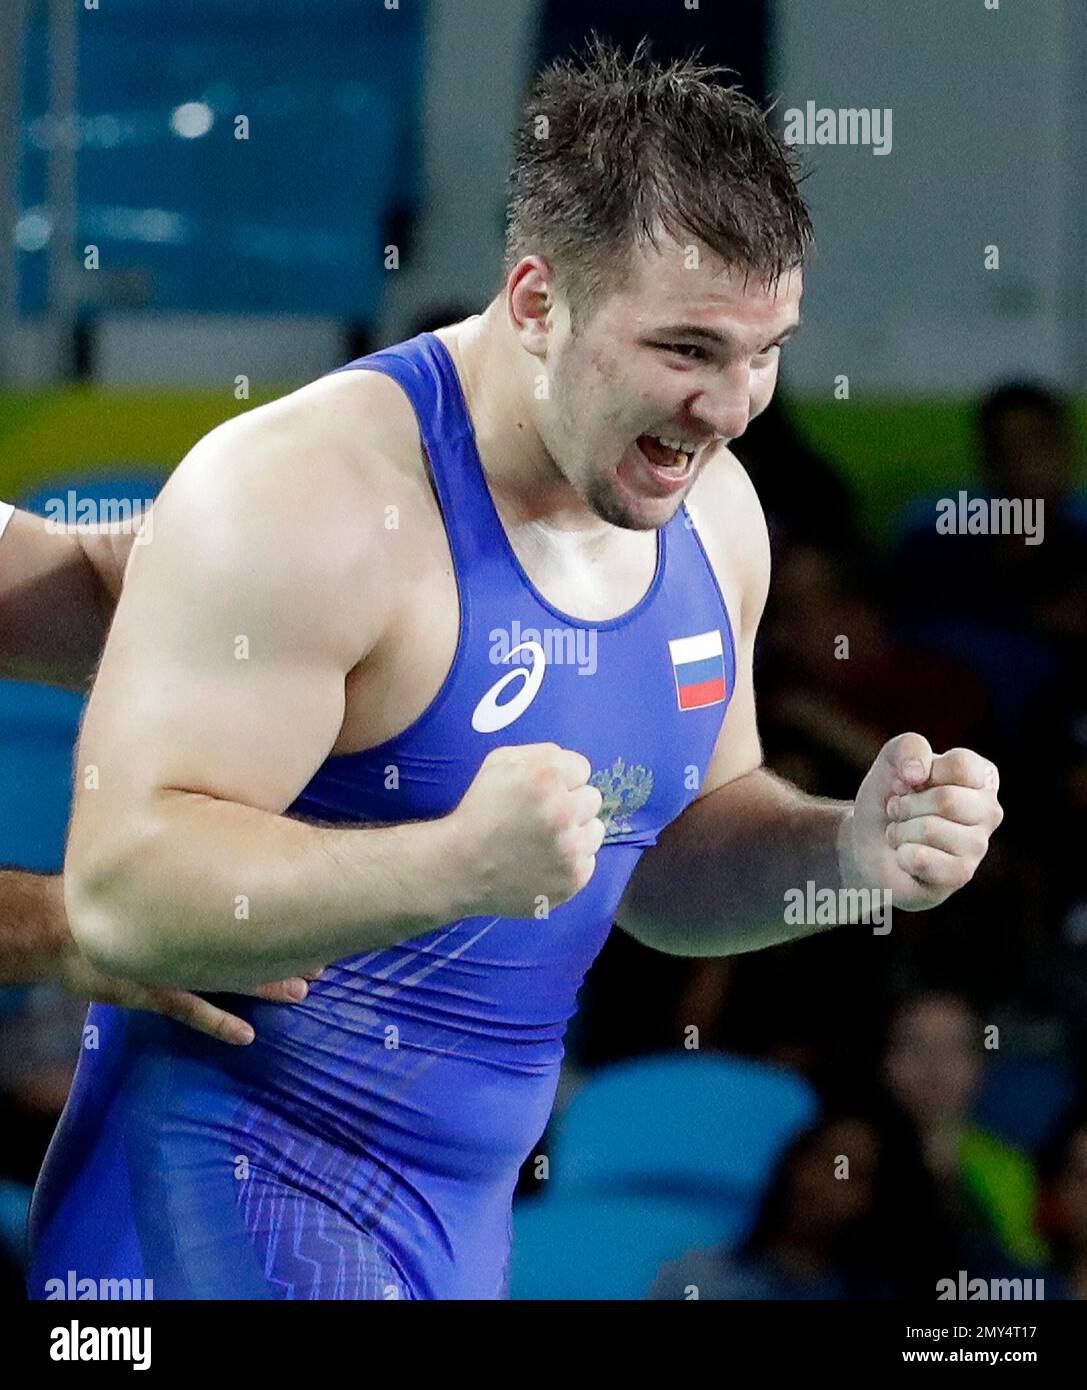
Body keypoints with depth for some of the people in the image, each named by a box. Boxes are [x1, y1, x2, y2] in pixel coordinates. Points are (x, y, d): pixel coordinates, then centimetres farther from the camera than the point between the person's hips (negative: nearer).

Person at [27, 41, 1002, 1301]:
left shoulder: (710, 512, 5)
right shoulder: (312, 496, -20)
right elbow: (122, 891, -26)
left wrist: (846, 849, -2)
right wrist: (459, 863, -37)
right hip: (233, 1197, -8)